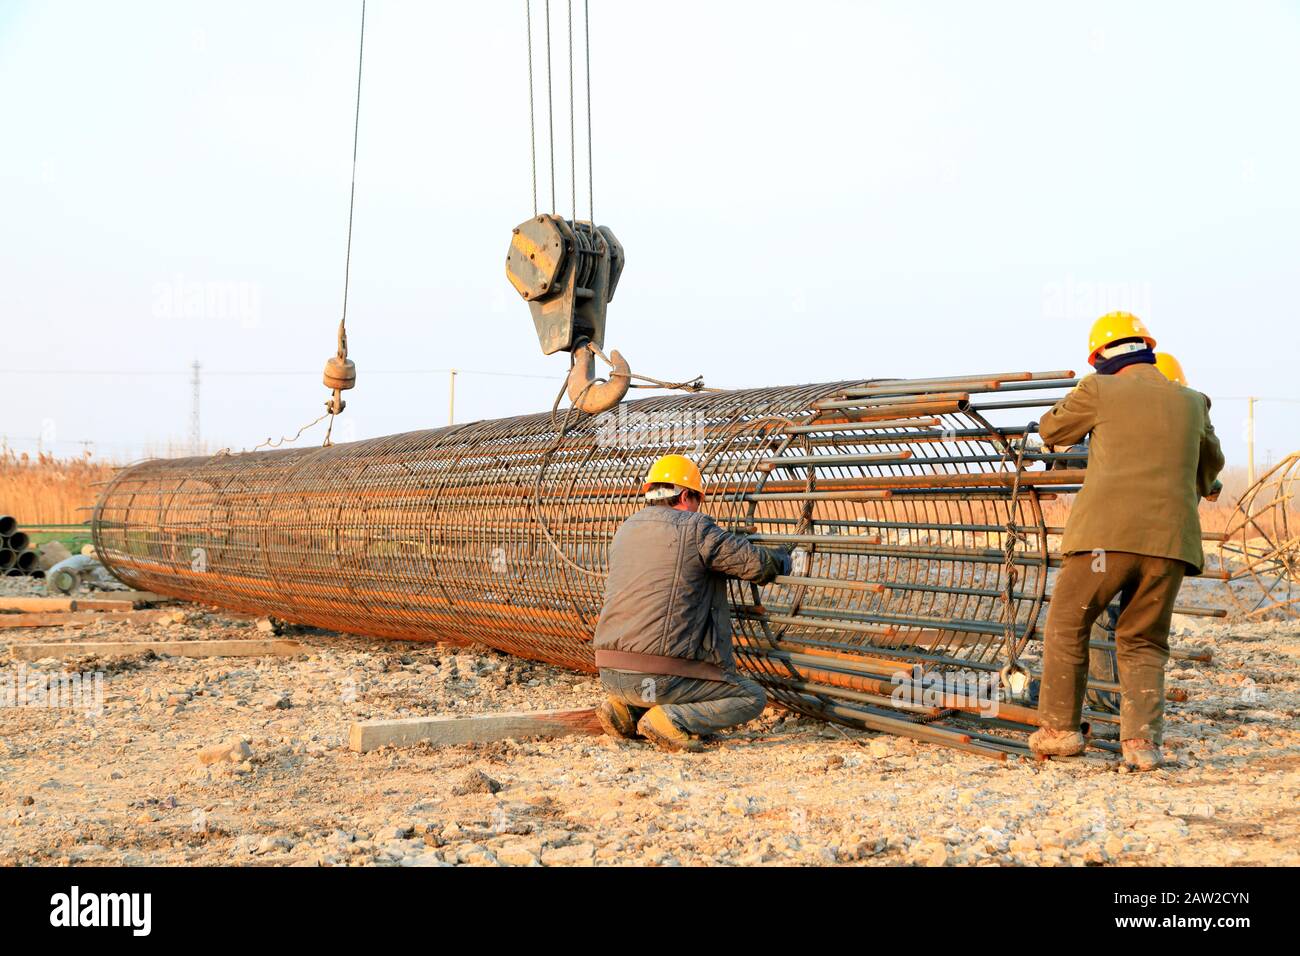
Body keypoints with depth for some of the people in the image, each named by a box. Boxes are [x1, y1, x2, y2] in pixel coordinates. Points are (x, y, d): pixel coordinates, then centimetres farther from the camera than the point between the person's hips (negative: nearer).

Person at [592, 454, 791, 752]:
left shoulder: (625, 531, 15)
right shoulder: (694, 528, -5)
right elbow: (757, 564, -3)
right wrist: (782, 561, 21)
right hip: (657, 677, -7)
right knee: (752, 698, 7)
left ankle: (625, 708, 11)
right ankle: (669, 720, -11)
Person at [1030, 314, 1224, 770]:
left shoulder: (1100, 391, 4)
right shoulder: (1192, 402, 17)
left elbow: (1052, 430, 20)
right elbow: (1211, 462, 35)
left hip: (1107, 534, -3)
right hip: (1171, 540, 4)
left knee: (1066, 627, 13)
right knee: (1143, 643, 15)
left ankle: (1060, 729, 15)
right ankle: (1142, 740, 3)